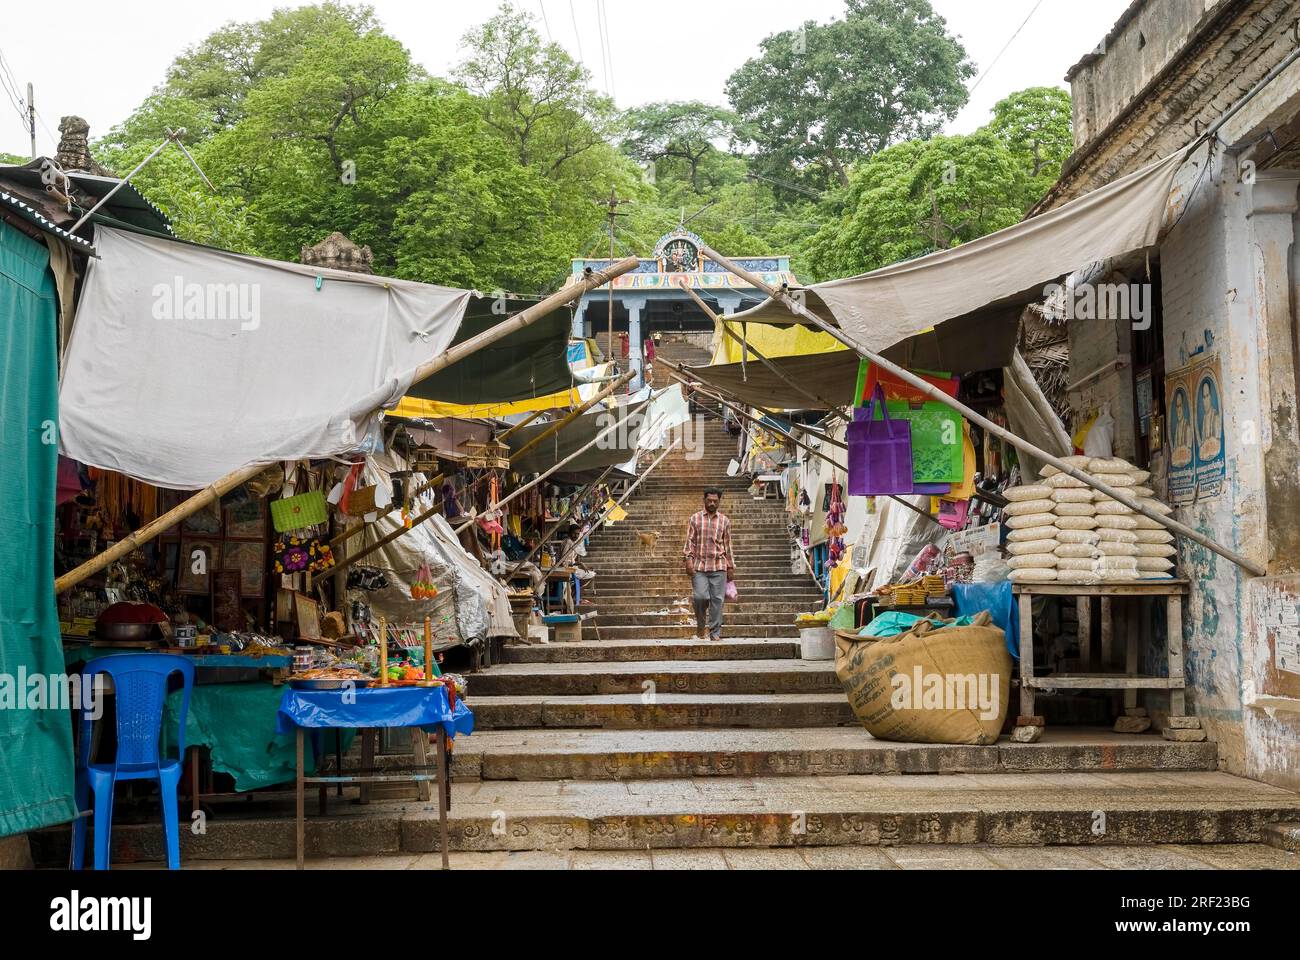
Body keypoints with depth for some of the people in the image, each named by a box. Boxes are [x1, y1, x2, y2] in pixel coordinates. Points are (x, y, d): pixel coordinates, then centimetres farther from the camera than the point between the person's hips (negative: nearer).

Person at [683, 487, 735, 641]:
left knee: (717, 600, -1)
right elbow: (690, 541, 3)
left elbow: (728, 546, 11)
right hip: (699, 566, -1)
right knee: (700, 597, -12)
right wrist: (688, 560, -8)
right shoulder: (695, 519, 7)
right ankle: (701, 625, 13)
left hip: (719, 567, 1)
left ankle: (715, 633, 7)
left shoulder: (724, 521, 10)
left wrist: (731, 567, 9)